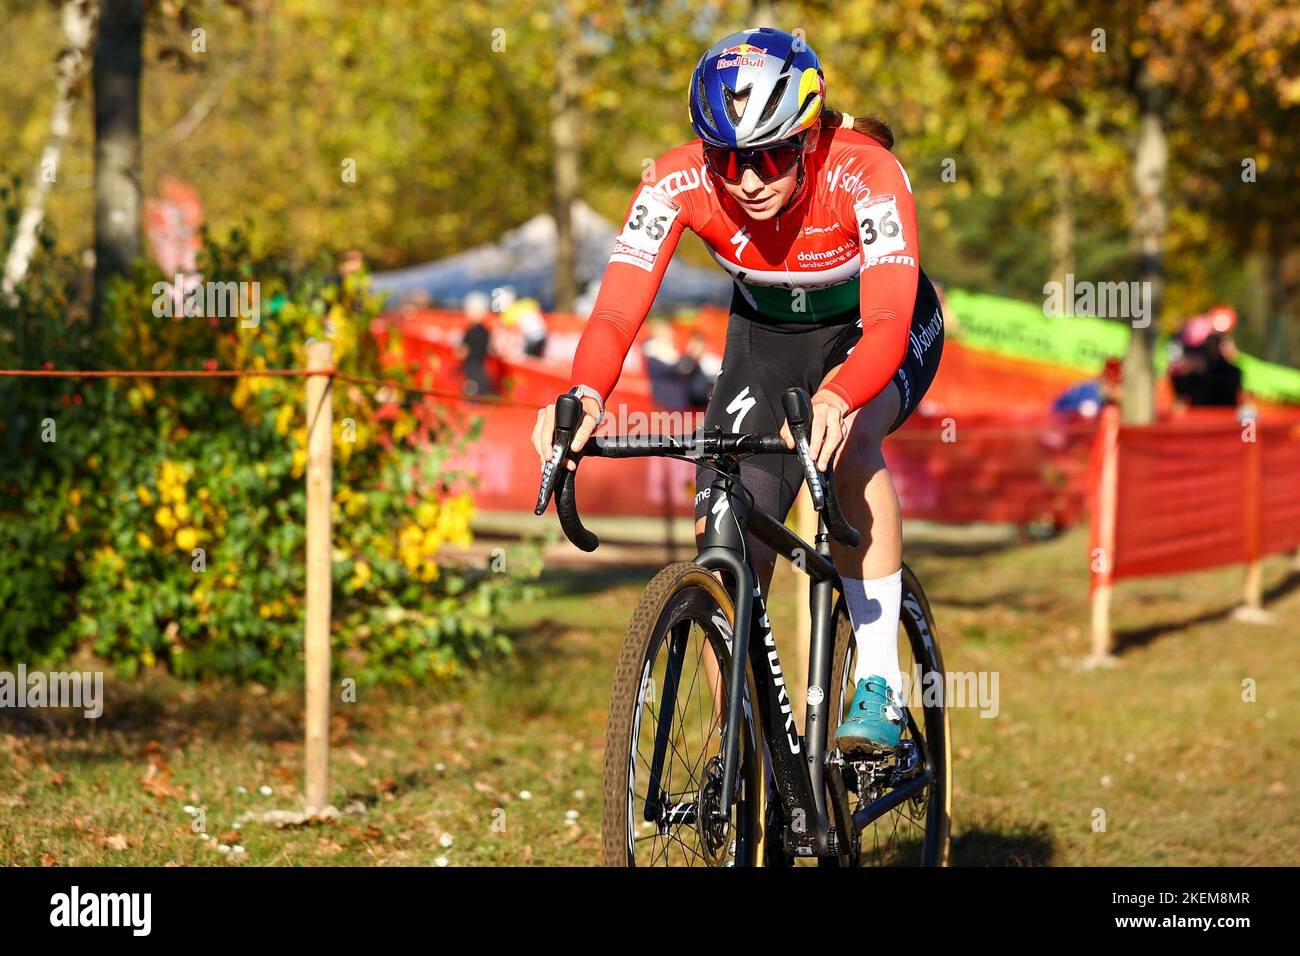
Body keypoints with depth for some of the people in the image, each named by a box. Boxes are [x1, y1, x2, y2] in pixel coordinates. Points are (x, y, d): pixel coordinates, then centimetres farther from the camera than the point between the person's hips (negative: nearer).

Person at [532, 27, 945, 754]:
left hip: (868, 327, -3)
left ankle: (881, 684, -26)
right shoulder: (680, 182, -28)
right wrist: (586, 395, -57)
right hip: (766, 335, 3)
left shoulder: (864, 173, -35)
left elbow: (887, 325, -46)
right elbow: (616, 314, -35)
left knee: (848, 439, -36)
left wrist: (835, 401, -66)